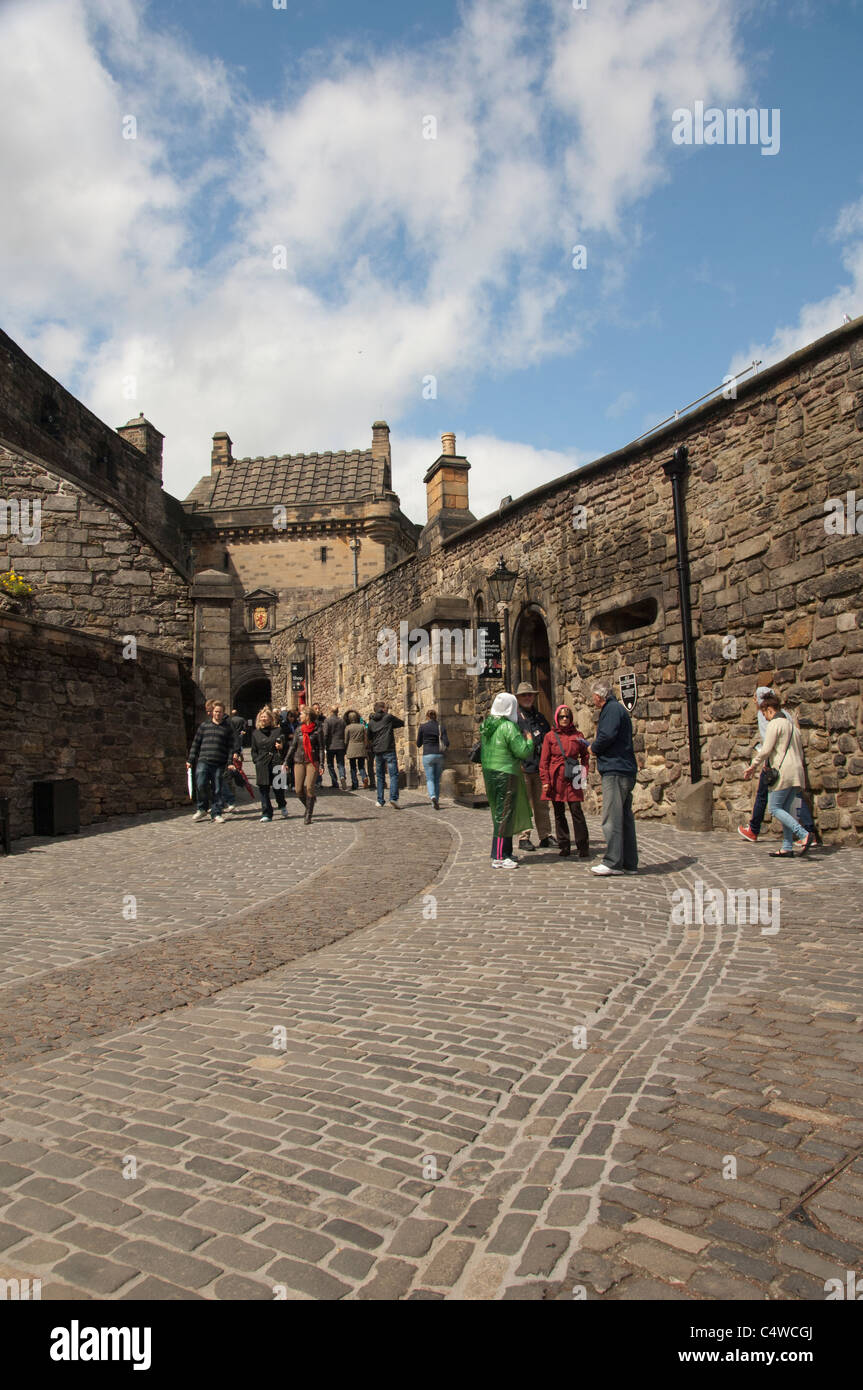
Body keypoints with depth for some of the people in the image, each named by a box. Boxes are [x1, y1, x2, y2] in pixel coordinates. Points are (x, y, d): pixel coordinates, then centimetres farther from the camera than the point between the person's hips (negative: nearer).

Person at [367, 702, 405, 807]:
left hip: (377, 752, 5)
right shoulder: (389, 717, -2)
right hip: (389, 750, -5)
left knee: (380, 777, 13)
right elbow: (402, 723, 10)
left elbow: (369, 738, 18)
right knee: (394, 775, -6)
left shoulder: (371, 721, 11)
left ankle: (380, 801, 13)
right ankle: (393, 798, -20)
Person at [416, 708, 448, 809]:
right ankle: (436, 801, 15)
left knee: (430, 779, -1)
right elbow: (447, 743, -4)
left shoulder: (422, 727, -1)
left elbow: (418, 744, 5)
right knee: (437, 780, 13)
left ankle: (433, 797, -26)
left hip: (427, 755, -2)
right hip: (439, 755, 2)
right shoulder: (441, 727, 4)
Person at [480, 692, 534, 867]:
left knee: (499, 812, 17)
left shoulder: (486, 725, 10)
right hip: (505, 774, -9)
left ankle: (506, 852, 26)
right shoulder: (509, 727, -16)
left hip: (489, 772, 9)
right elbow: (523, 752, -18)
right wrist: (529, 740, 2)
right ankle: (498, 858, -2)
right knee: (503, 815, -4)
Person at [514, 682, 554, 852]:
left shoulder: (540, 718, 19)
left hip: (540, 766, 6)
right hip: (522, 767, -5)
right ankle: (524, 838, 2)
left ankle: (545, 836, 15)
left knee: (542, 804, 9)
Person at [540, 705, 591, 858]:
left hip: (572, 779, 0)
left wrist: (584, 773, 0)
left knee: (576, 811, -5)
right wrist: (545, 781, -3)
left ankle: (583, 848, 3)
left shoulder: (578, 735, 7)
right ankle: (564, 848, 14)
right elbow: (544, 761, 4)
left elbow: (584, 755, 14)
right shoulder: (550, 736, 5)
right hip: (556, 779, 1)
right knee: (559, 813, 6)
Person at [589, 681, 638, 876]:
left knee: (611, 817, -10)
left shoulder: (612, 709, -7)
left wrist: (594, 748, -5)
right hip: (625, 771, 11)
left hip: (615, 770, -11)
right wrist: (595, 747, 21)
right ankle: (629, 863, 14)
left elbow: (607, 736, -21)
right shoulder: (616, 709, 24)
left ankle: (613, 862, -10)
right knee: (624, 817, 11)